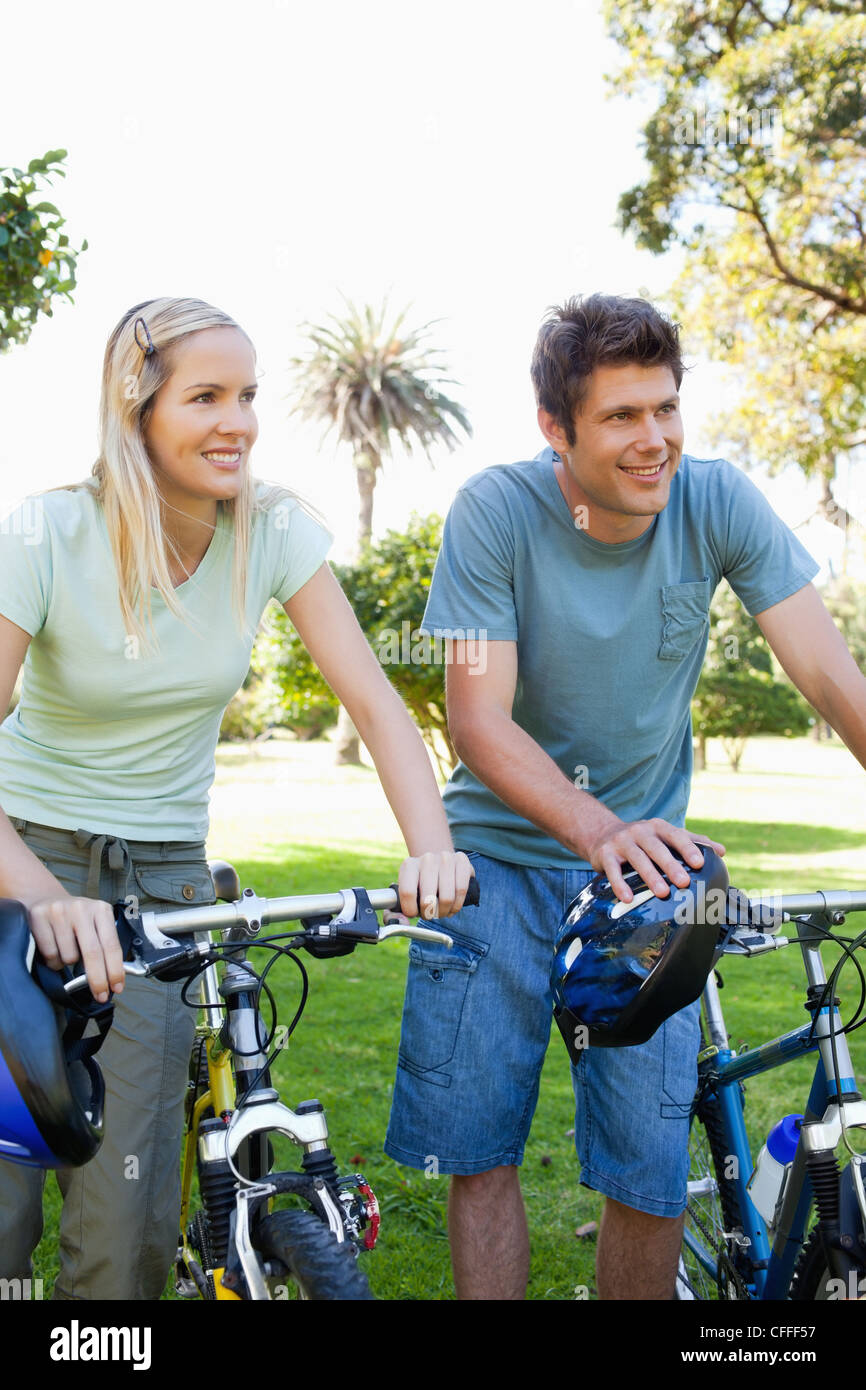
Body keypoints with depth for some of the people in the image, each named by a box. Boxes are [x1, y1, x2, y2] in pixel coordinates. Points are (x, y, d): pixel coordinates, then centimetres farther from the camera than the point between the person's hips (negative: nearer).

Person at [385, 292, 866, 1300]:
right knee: (479, 1155, 3)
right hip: (501, 856, -1)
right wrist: (595, 829, -37)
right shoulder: (496, 511, -15)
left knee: (654, 1174, -1)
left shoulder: (717, 503, -10)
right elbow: (479, 719, -20)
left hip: (649, 856, 1)